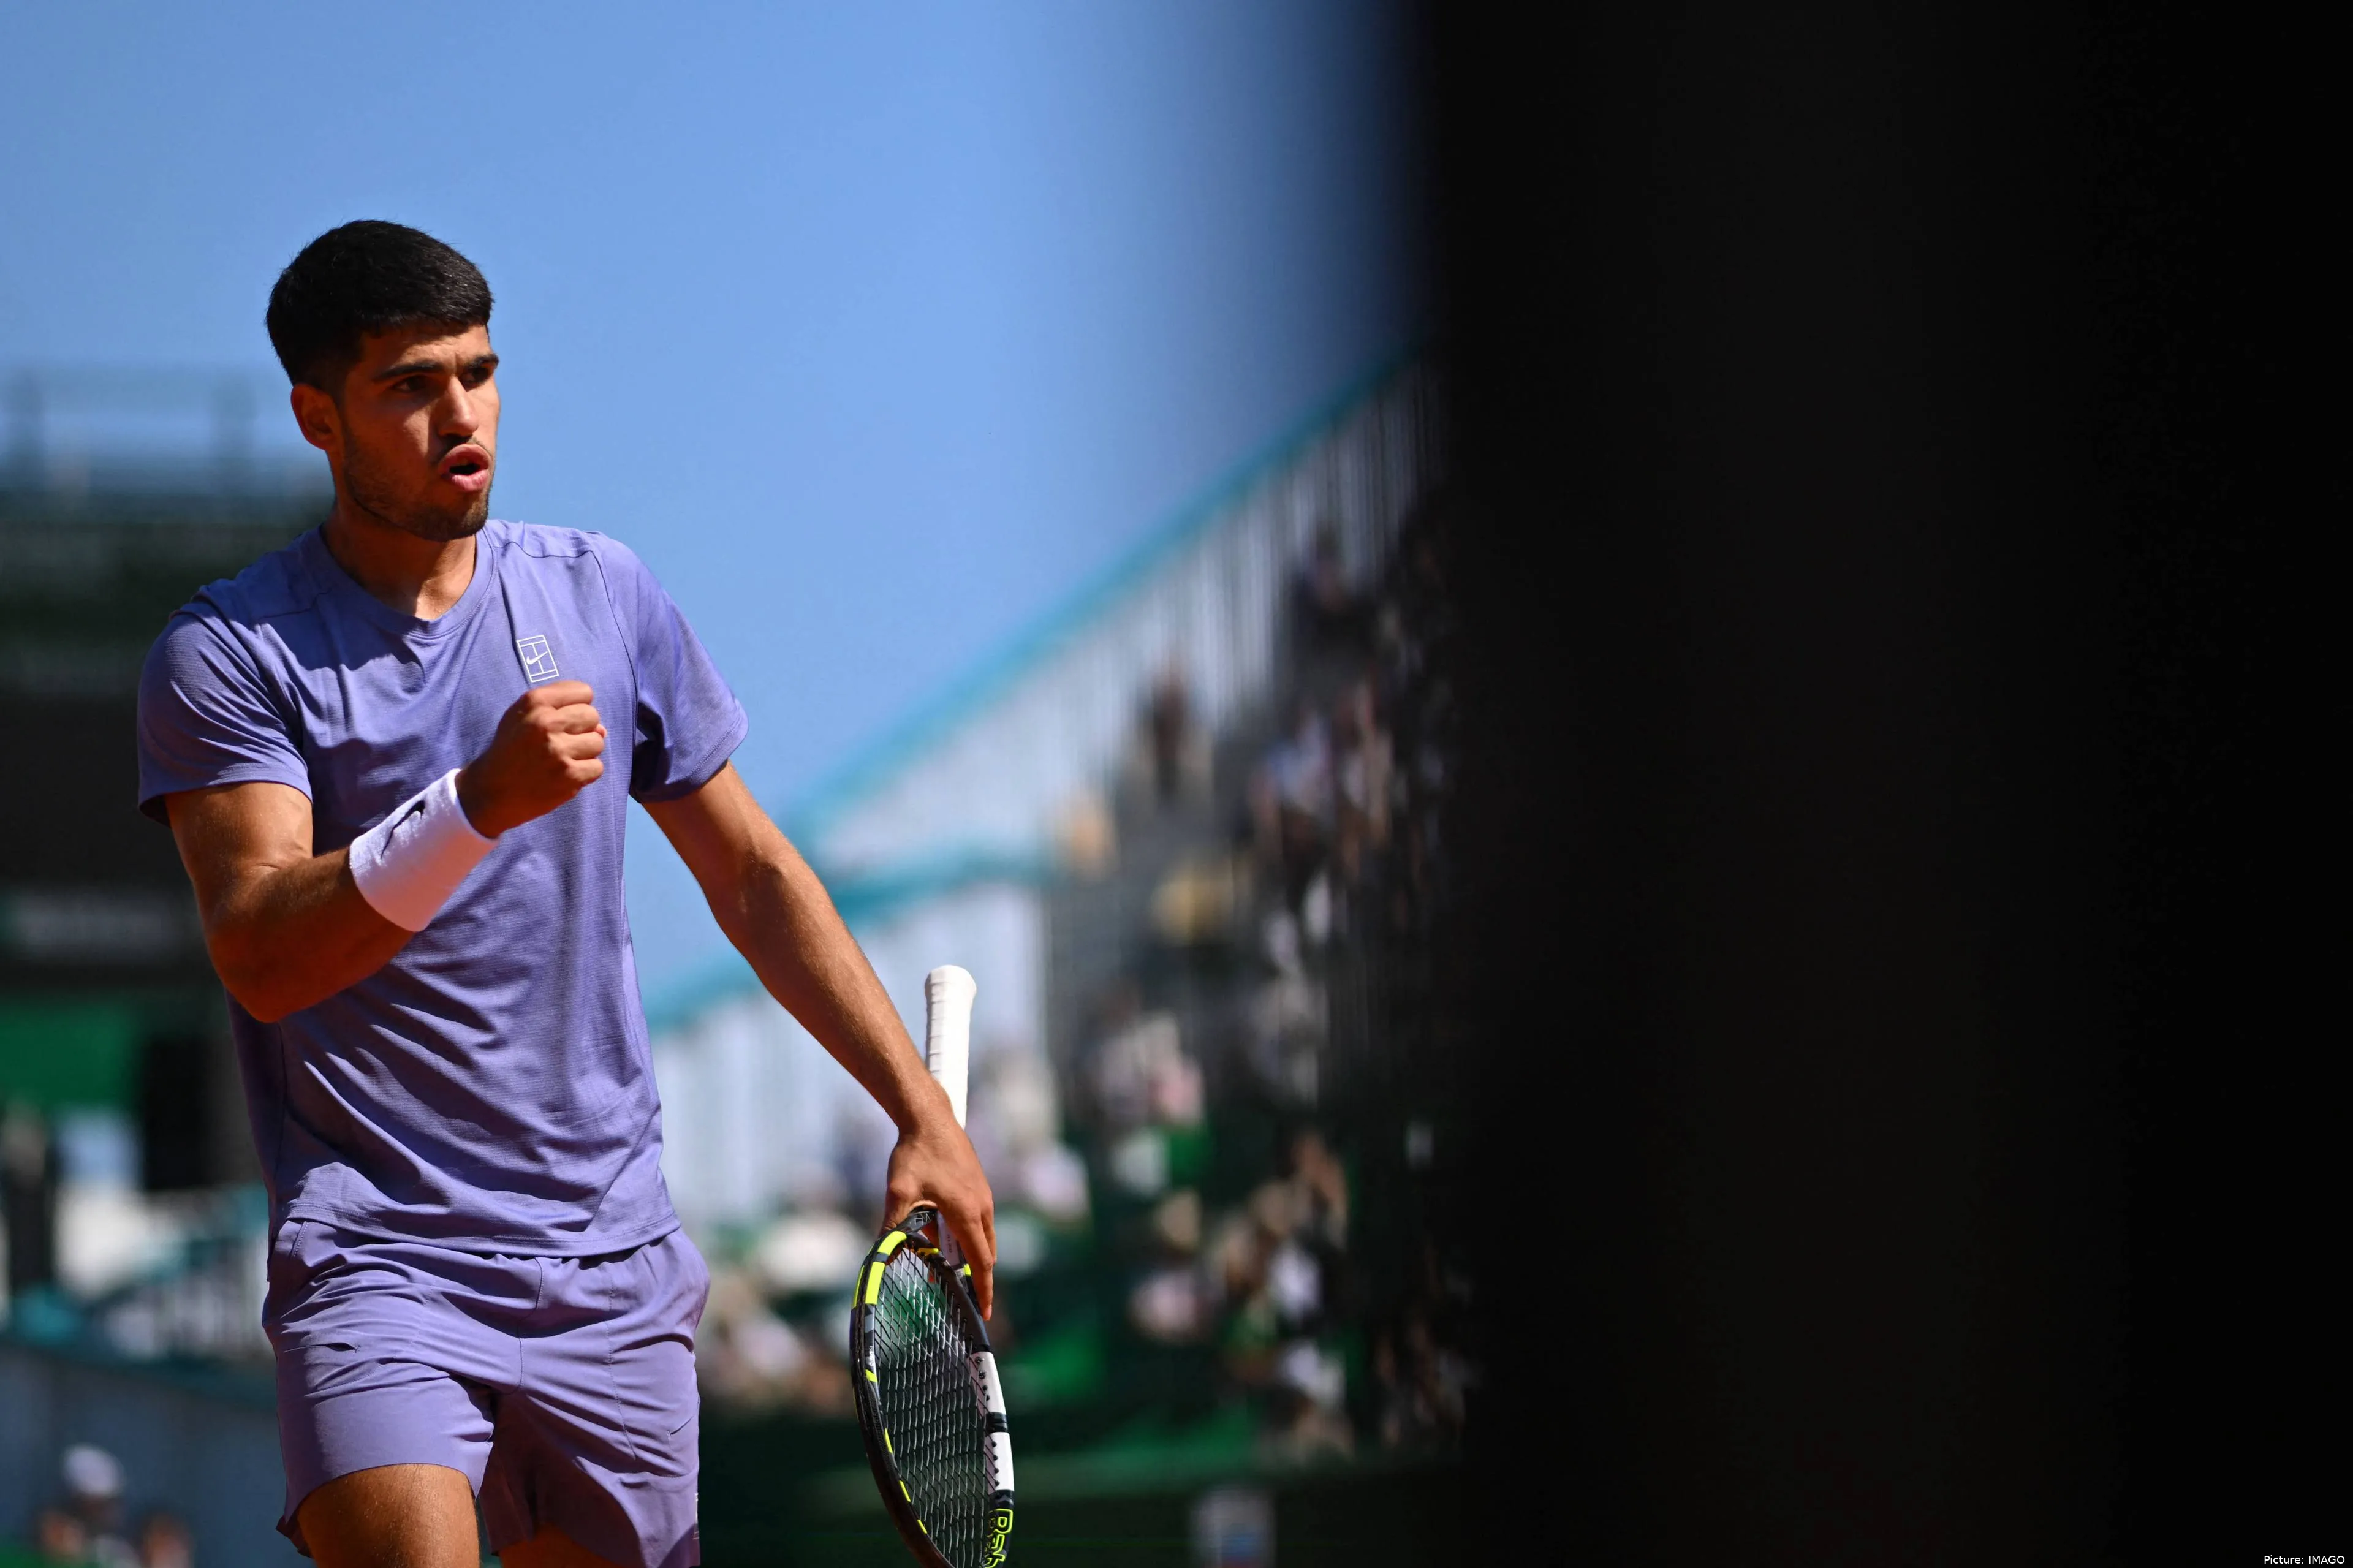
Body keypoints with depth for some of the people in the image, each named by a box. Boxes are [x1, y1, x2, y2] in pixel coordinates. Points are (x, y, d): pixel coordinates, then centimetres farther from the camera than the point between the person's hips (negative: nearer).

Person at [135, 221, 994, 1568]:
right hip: (377, 1267, -4)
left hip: (616, 1275, 4)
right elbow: (261, 955, -17)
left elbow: (751, 872, 17)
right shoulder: (229, 657, -4)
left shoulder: (606, 597, 9)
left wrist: (923, 1111, 11)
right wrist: (481, 802, -30)